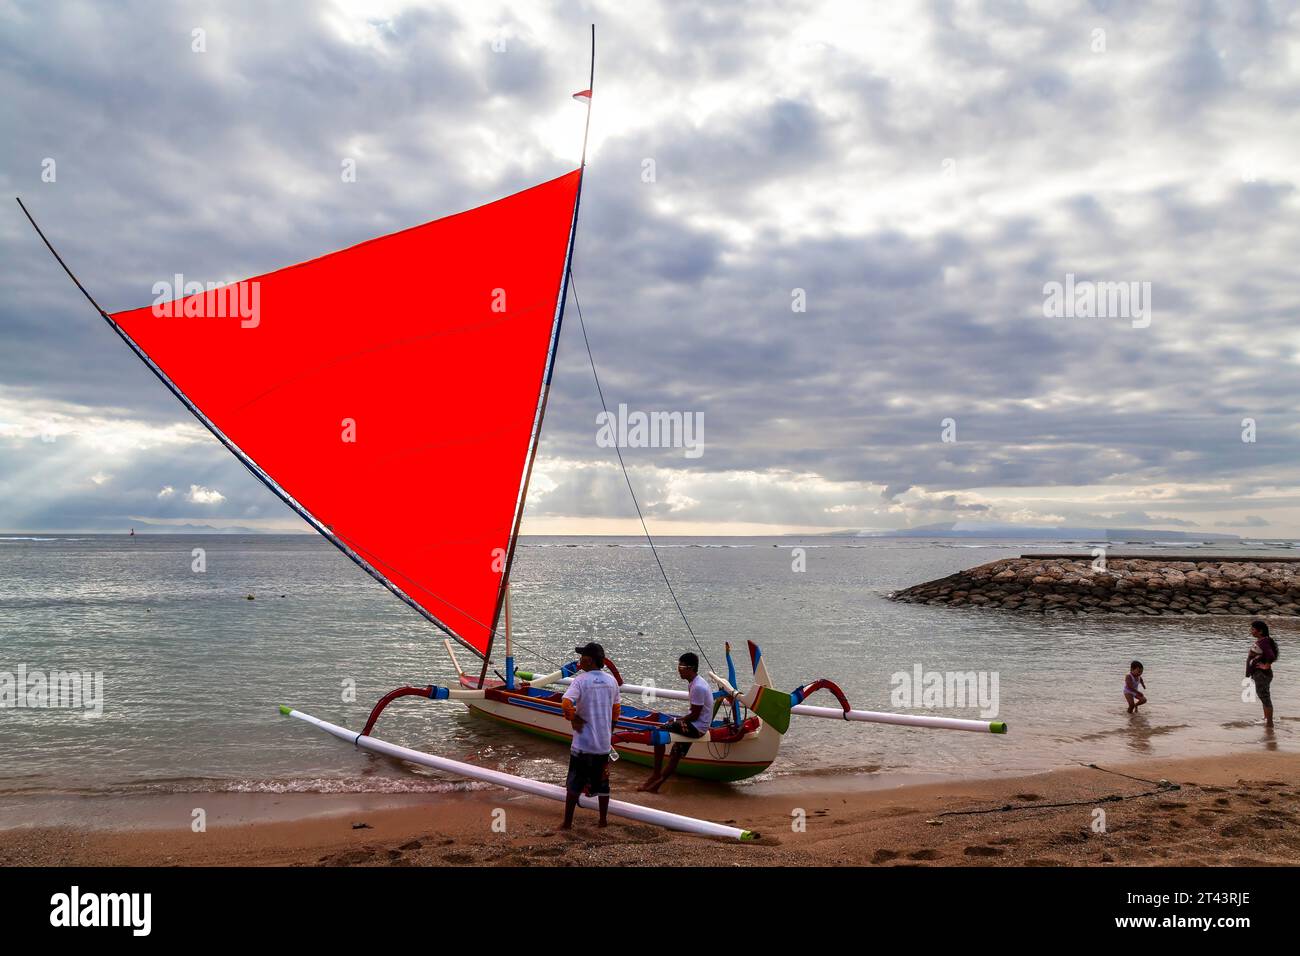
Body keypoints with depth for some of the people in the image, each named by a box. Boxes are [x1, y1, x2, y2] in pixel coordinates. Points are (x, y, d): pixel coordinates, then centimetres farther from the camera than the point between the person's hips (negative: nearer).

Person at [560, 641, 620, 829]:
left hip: (583, 743, -4)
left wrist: (573, 719, -12)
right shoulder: (612, 681, 3)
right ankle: (603, 820, 25)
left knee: (574, 785, 6)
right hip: (604, 743, 5)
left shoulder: (580, 680, -15)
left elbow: (566, 704, -29)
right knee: (602, 783, 17)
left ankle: (567, 823, 12)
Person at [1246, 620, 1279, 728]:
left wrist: (1266, 666, -21)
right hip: (1258, 674, 10)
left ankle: (1269, 723, 8)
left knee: (1265, 698, -1)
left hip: (1262, 674, -10)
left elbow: (1271, 656, -36)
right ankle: (1265, 719, 32)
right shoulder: (1260, 641, 8)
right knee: (1263, 697, 20)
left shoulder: (1263, 643, -22)